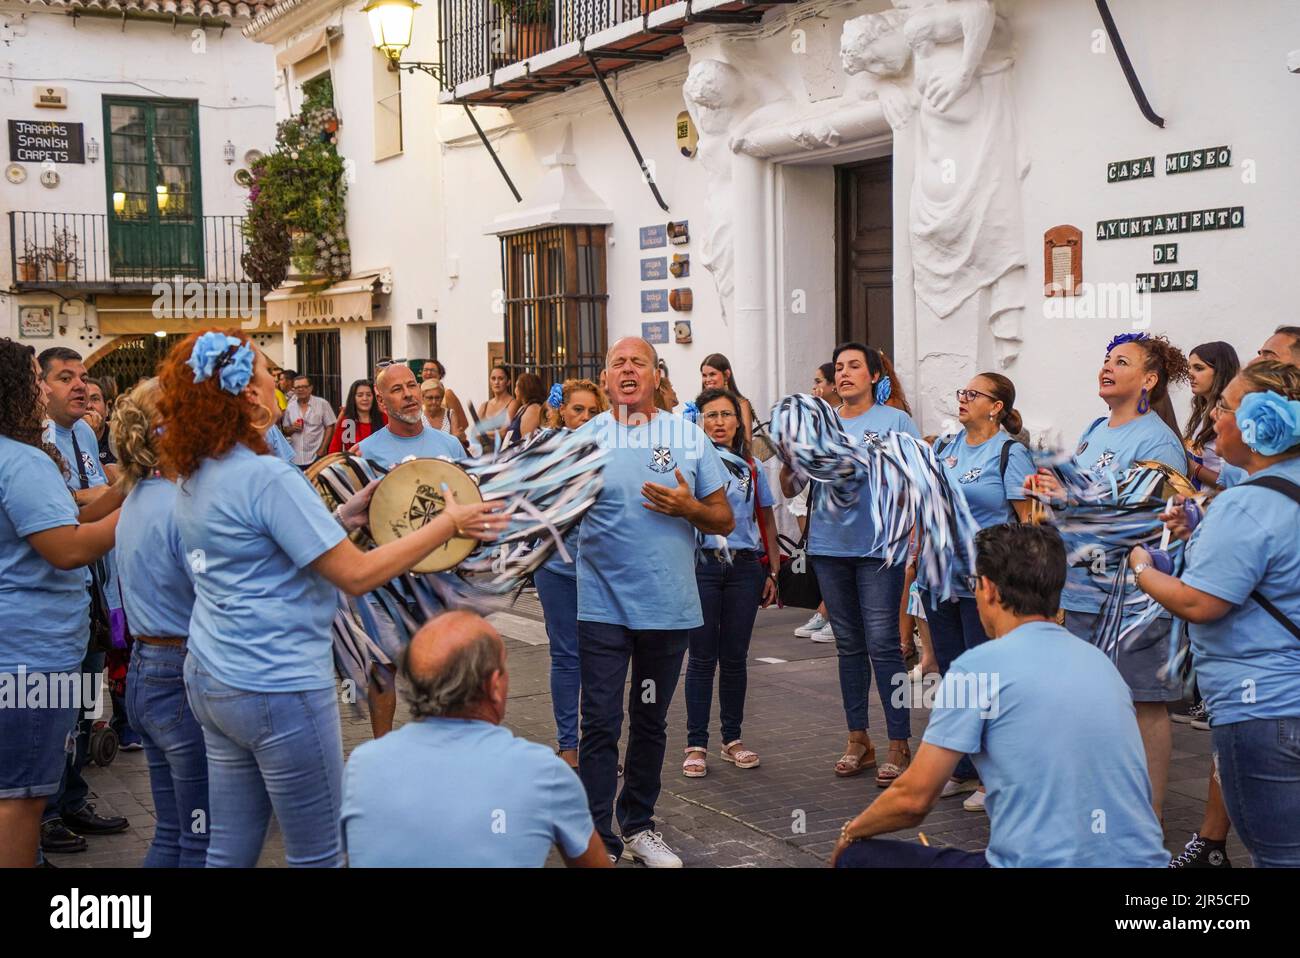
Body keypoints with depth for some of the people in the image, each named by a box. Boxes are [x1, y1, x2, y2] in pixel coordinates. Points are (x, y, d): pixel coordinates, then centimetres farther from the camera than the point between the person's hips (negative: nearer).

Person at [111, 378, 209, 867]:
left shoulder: (136, 500, 10)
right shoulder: (182, 507, -20)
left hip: (144, 670, 9)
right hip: (185, 680, -9)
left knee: (172, 833, 19)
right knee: (205, 843, 2)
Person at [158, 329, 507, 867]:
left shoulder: (195, 477, 7)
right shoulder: (267, 477, -20)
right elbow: (357, 575, -19)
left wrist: (343, 518, 9)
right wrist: (449, 524, -11)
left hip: (209, 679, 9)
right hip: (278, 686, -9)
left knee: (230, 848, 16)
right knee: (318, 855, 6)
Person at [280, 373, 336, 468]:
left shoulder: (322, 404, -2)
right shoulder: (290, 407, 9)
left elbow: (330, 427, -2)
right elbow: (285, 430, 16)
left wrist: (322, 450, -9)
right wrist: (292, 428, -7)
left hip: (316, 457, -3)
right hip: (295, 459, 3)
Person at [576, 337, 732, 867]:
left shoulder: (690, 437, 3)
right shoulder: (586, 437, 0)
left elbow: (724, 520, 5)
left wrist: (690, 507, -13)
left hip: (669, 605, 2)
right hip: (603, 605, -2)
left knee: (651, 722, 15)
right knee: (601, 724, -3)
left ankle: (638, 825, 29)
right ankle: (599, 839, 6)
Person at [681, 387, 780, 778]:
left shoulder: (751, 466, 11)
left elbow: (767, 520, 14)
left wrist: (773, 571, 8)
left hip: (744, 566, 3)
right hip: (701, 565, -3)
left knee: (735, 656, 9)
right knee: (702, 657, 0)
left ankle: (732, 739, 20)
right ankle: (696, 744, 7)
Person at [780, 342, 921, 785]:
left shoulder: (895, 421, 1)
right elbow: (791, 489, 9)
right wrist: (787, 459, -10)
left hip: (879, 545, -4)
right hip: (830, 545, 4)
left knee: (883, 644, -7)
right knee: (848, 644, 12)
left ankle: (899, 745, 2)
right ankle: (858, 740, 22)